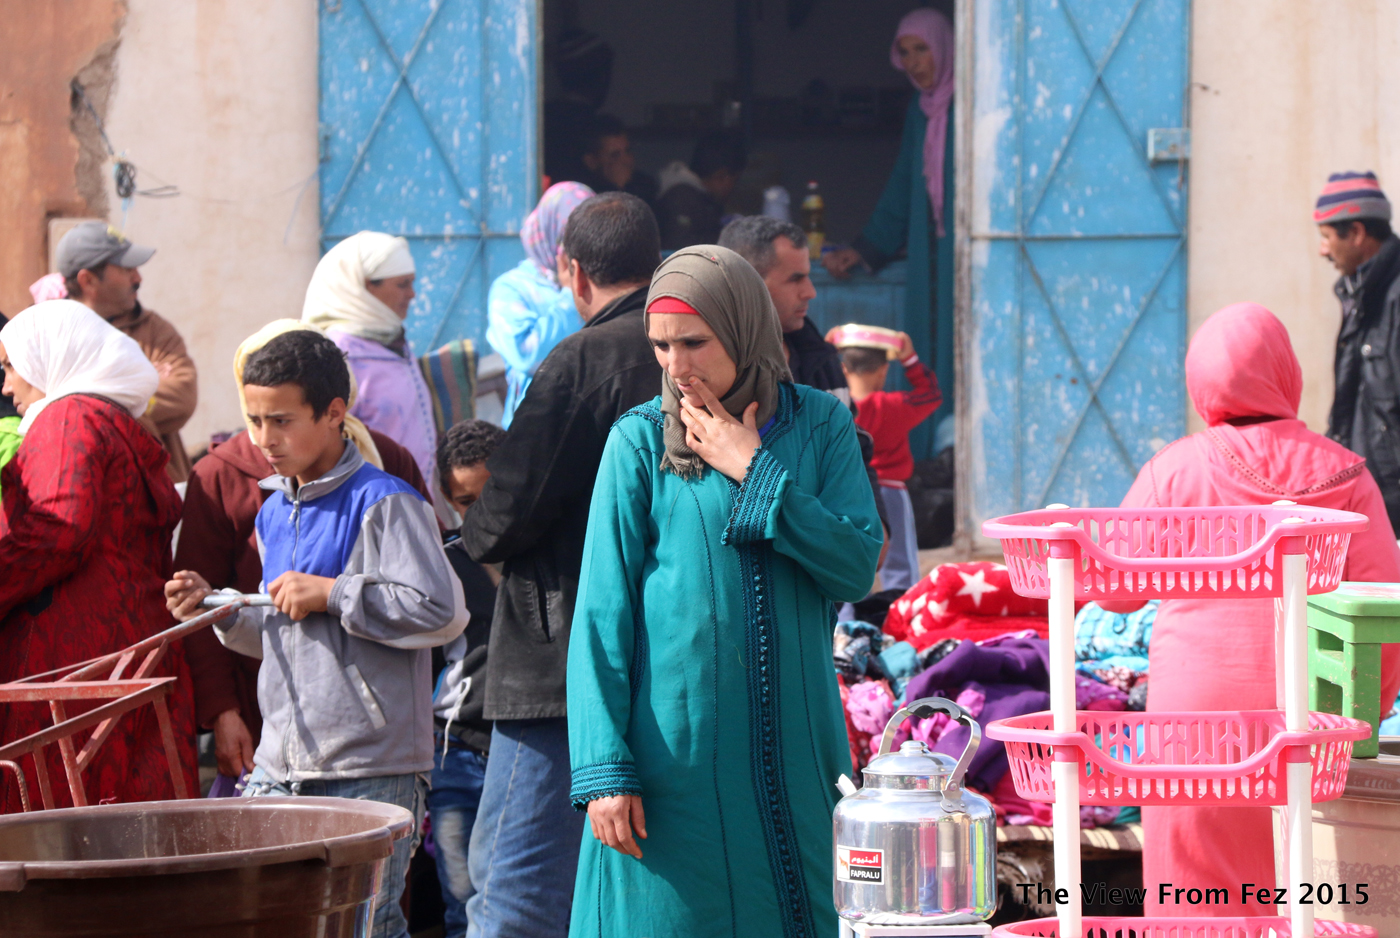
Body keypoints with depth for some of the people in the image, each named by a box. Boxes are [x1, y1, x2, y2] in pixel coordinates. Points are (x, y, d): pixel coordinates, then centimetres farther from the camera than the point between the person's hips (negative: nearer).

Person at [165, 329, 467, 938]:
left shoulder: (383, 504, -9)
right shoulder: (273, 514, 17)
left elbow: (443, 612, -17)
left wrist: (331, 594, -14)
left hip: (368, 771, -8)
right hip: (279, 767, 8)